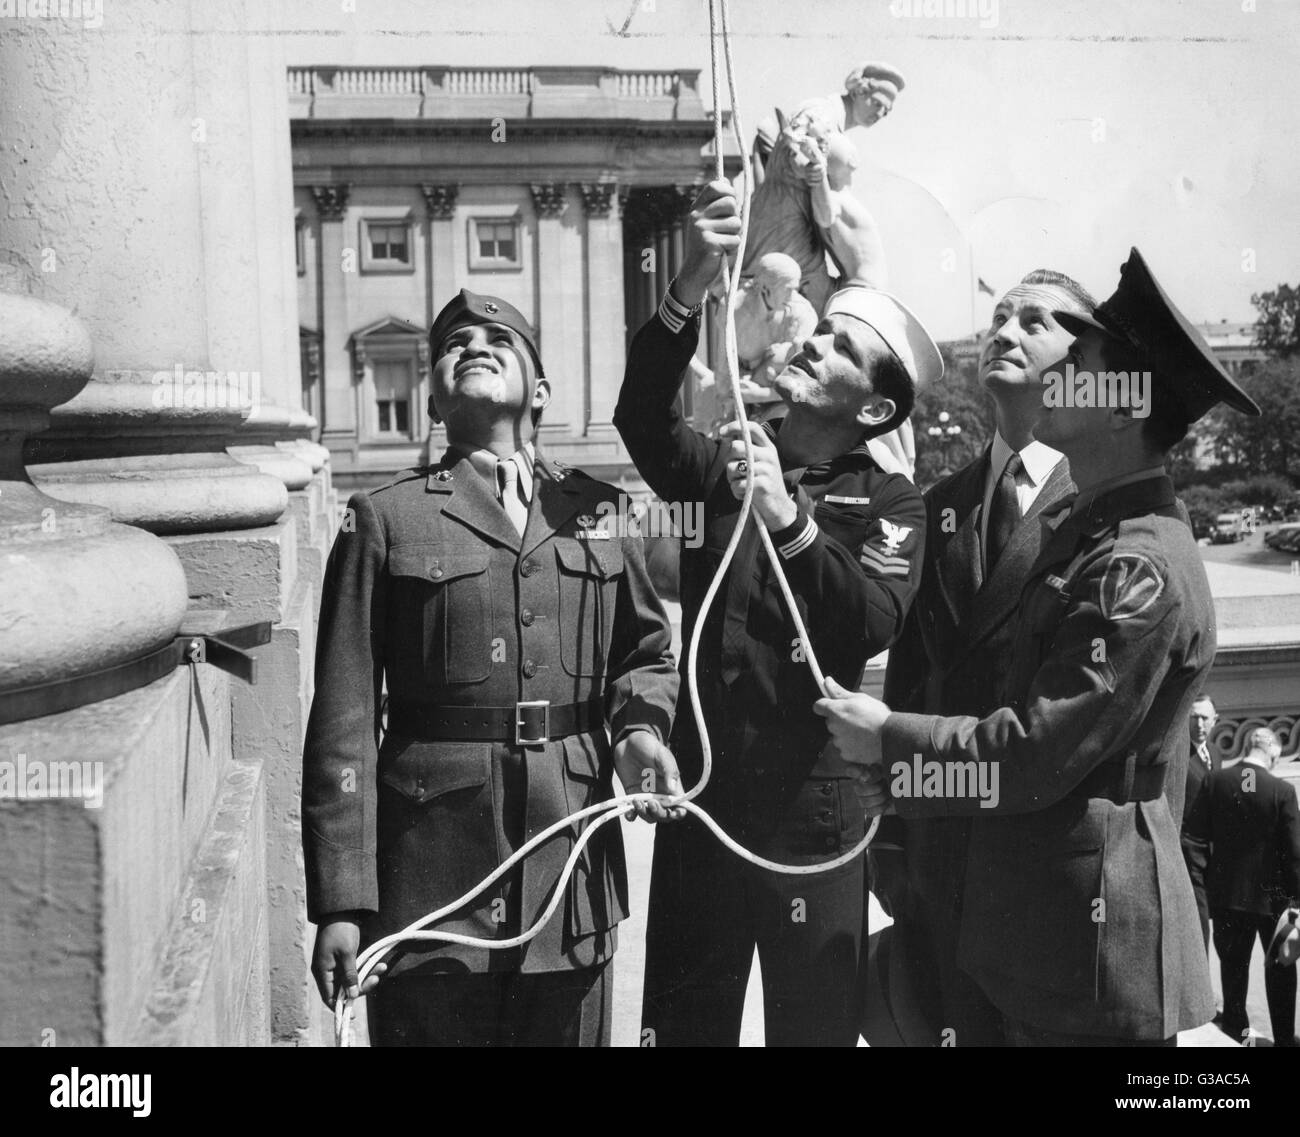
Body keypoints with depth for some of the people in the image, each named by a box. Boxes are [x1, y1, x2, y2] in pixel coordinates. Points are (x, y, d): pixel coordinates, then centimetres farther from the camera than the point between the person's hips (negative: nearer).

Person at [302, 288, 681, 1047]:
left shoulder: (596, 510, 11)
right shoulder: (386, 519, 2)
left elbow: (646, 649, 18)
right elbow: (345, 720, -2)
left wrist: (640, 725, -5)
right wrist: (340, 899, -7)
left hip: (575, 869, 3)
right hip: (434, 868, -2)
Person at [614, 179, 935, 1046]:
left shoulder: (888, 503, -1)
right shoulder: (722, 466, 6)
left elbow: (873, 624, -17)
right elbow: (643, 416, -13)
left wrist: (789, 518, -27)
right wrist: (693, 284, -23)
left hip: (812, 805, -2)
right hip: (701, 790, 2)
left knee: (816, 1020, 10)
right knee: (685, 1020, 12)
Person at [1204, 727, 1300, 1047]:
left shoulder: (1216, 780, -8)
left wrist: (1209, 879, 12)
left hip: (1227, 889, 2)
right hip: (1271, 892, -2)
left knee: (1234, 961, 15)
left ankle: (1236, 1025, 26)